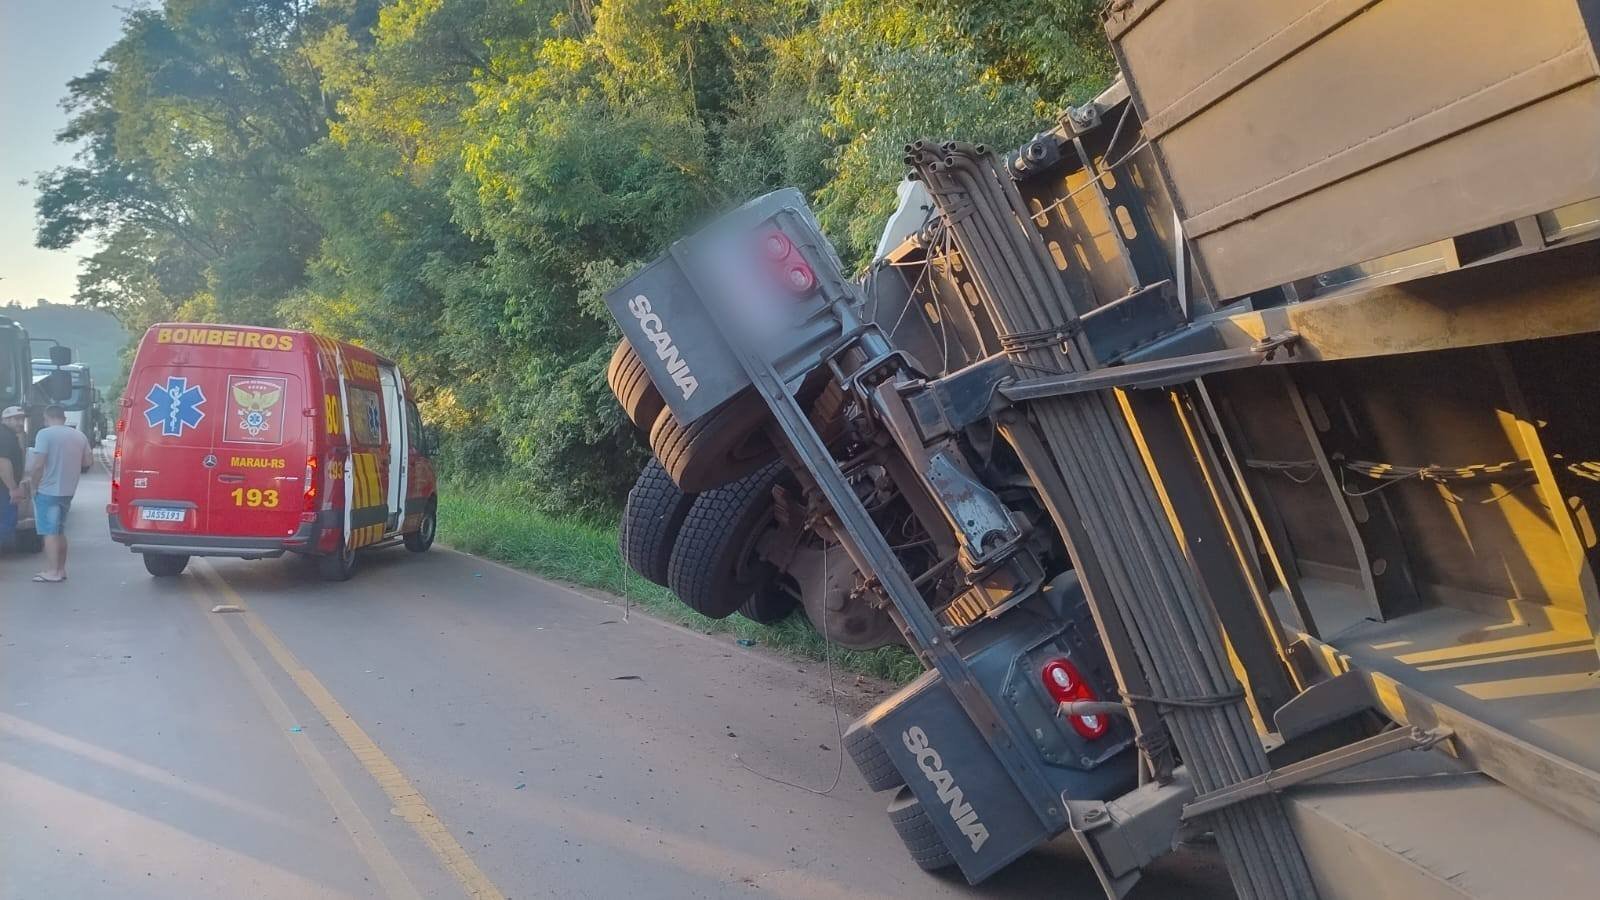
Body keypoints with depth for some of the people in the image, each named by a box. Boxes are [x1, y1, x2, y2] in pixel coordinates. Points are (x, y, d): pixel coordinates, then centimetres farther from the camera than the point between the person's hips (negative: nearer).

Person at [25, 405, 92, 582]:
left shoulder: (45, 434, -12)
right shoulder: (79, 435, 8)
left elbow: (38, 464, -18)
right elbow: (87, 461, 9)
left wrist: (34, 484, -7)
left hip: (47, 491, -7)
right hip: (68, 491, 7)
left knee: (49, 532, -3)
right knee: (60, 531, 16)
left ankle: (52, 572, -3)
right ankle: (61, 569, 20)